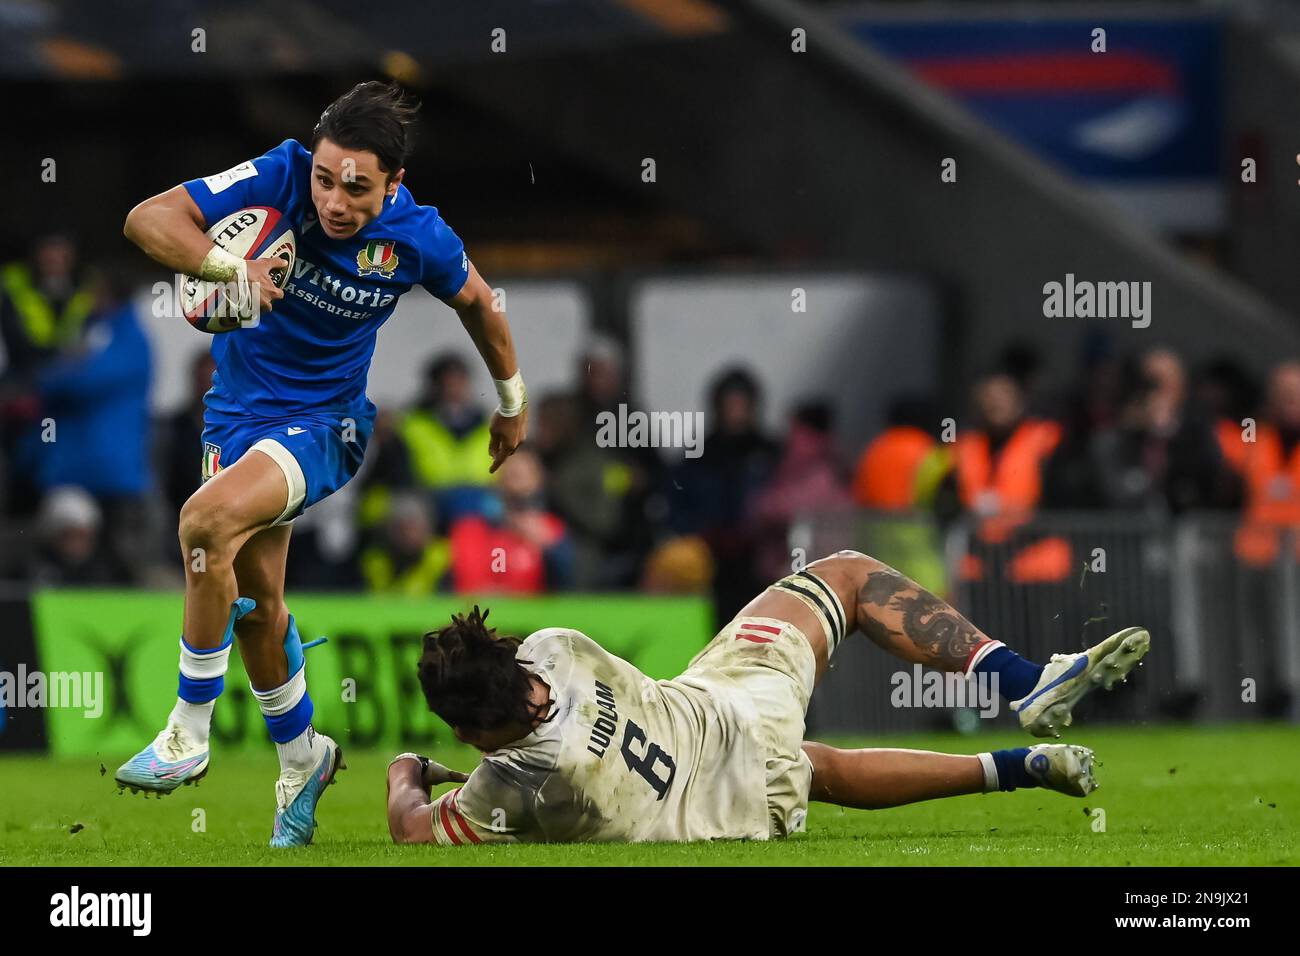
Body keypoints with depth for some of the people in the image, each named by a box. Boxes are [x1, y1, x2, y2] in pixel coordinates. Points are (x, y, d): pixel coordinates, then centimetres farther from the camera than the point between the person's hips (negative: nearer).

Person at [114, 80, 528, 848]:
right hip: (238, 408, 4)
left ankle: (189, 737, -20)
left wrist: (513, 397, 20)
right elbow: (149, 219, -25)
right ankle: (302, 757, 37)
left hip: (323, 424, -4)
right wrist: (229, 265, -43)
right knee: (256, 604, 13)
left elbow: (476, 301, 6)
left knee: (207, 520, -30)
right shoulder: (281, 179, -19)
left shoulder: (418, 237, -17)